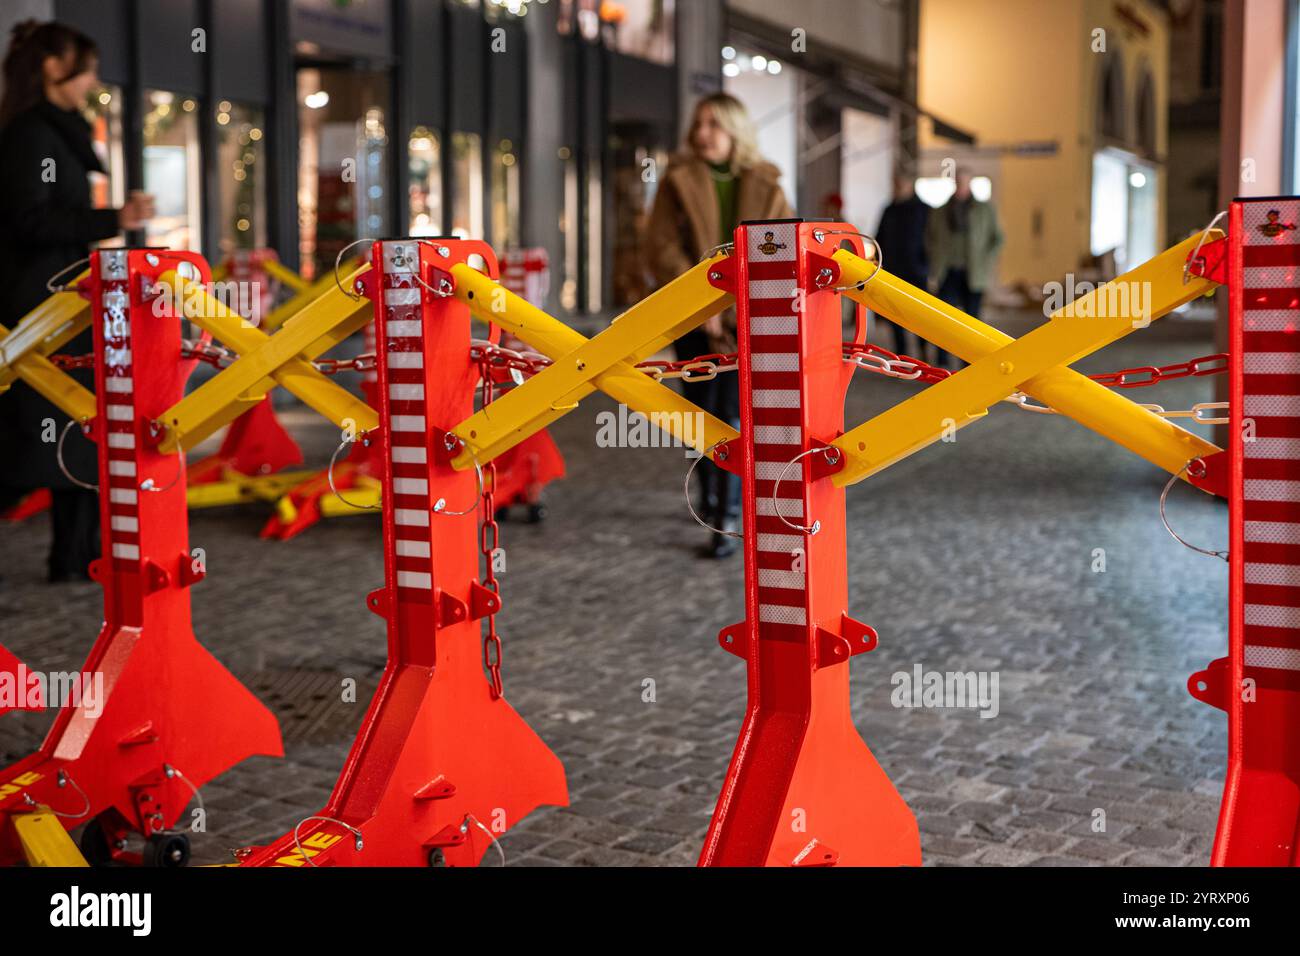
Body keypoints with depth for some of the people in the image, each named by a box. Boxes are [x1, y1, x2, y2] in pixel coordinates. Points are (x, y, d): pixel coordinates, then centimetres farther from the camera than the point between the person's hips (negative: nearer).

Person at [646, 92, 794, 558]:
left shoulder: (765, 186, 3)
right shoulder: (679, 181, 2)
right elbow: (661, 246, -6)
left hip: (746, 318, -1)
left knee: (735, 415, -9)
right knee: (701, 411, 9)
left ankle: (728, 520, -7)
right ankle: (709, 495, 30)